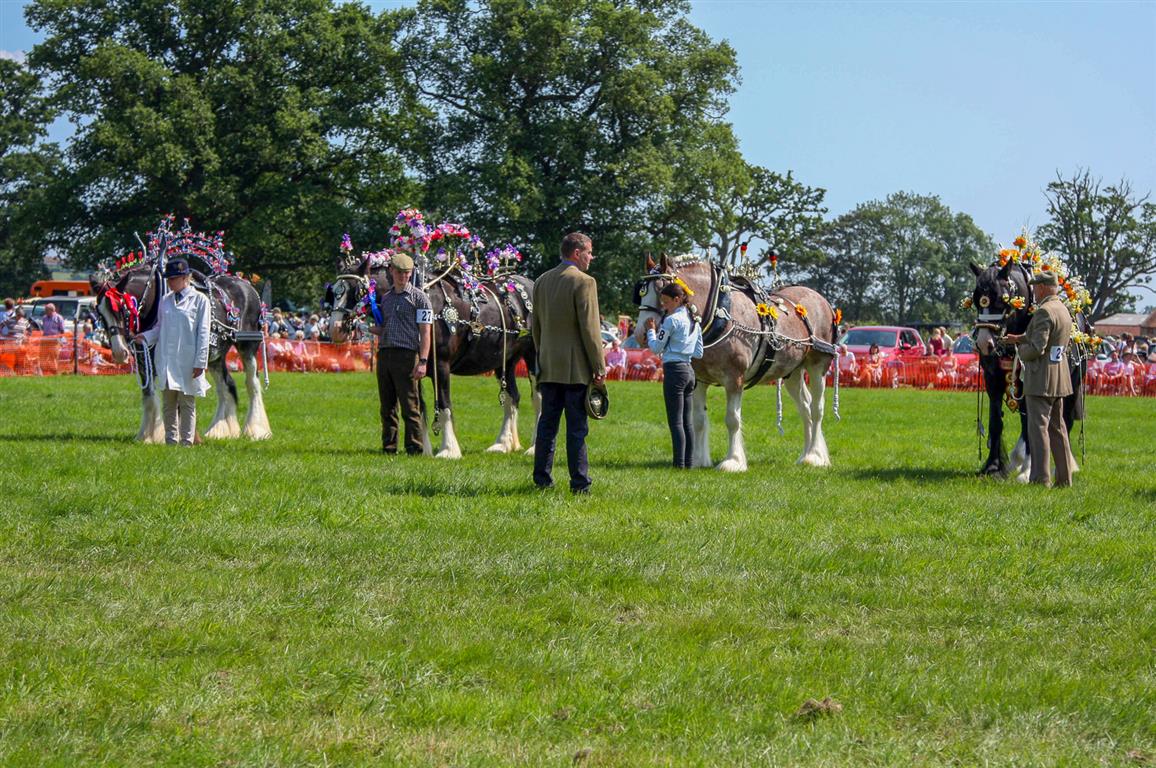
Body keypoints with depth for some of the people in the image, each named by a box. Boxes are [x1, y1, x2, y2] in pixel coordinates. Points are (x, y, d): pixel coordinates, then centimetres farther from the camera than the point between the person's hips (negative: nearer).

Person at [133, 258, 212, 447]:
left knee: (186, 404, 2)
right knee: (168, 404, 10)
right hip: (165, 360, 5)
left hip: (187, 362, -5)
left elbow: (203, 334, -6)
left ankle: (187, 441, 8)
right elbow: (159, 328, 17)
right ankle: (170, 441, 17)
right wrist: (145, 337, -4)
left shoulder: (199, 300, -4)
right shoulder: (165, 300, 10)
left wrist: (200, 363, -11)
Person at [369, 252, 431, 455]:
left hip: (406, 355, -6)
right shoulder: (385, 297, 18)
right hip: (384, 353, 6)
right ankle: (388, 448, 15)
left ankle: (415, 449, -6)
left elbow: (425, 332, -7)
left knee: (410, 407, -7)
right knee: (387, 408, 9)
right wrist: (374, 329, 3)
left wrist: (423, 362, -16)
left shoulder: (419, 297, -2)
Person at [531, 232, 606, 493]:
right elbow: (590, 329, -14)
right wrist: (599, 367, -9)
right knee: (576, 427, -2)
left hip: (548, 367, 6)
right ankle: (579, 482, -1)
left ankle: (542, 479, 14)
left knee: (547, 424, 11)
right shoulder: (584, 282, -12)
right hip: (576, 368, -6)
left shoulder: (541, 281, 9)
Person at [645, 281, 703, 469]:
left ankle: (680, 464, -10)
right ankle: (689, 462, 12)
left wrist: (651, 330, 7)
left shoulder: (671, 320, -12)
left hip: (674, 370, -8)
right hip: (689, 370, 8)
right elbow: (698, 353, 15)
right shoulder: (694, 321, 13)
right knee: (687, 421, 11)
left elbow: (656, 348, -7)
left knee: (675, 421, -7)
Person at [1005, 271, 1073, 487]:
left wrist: (1021, 350, -3)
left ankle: (1041, 478, -7)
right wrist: (1020, 338, 10)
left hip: (1040, 380, -9)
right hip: (1060, 379, 9)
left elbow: (1037, 348, -23)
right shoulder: (1063, 309, 12)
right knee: (1057, 428, 15)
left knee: (1038, 427, -6)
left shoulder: (1044, 312, -18)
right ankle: (1064, 477, 19)